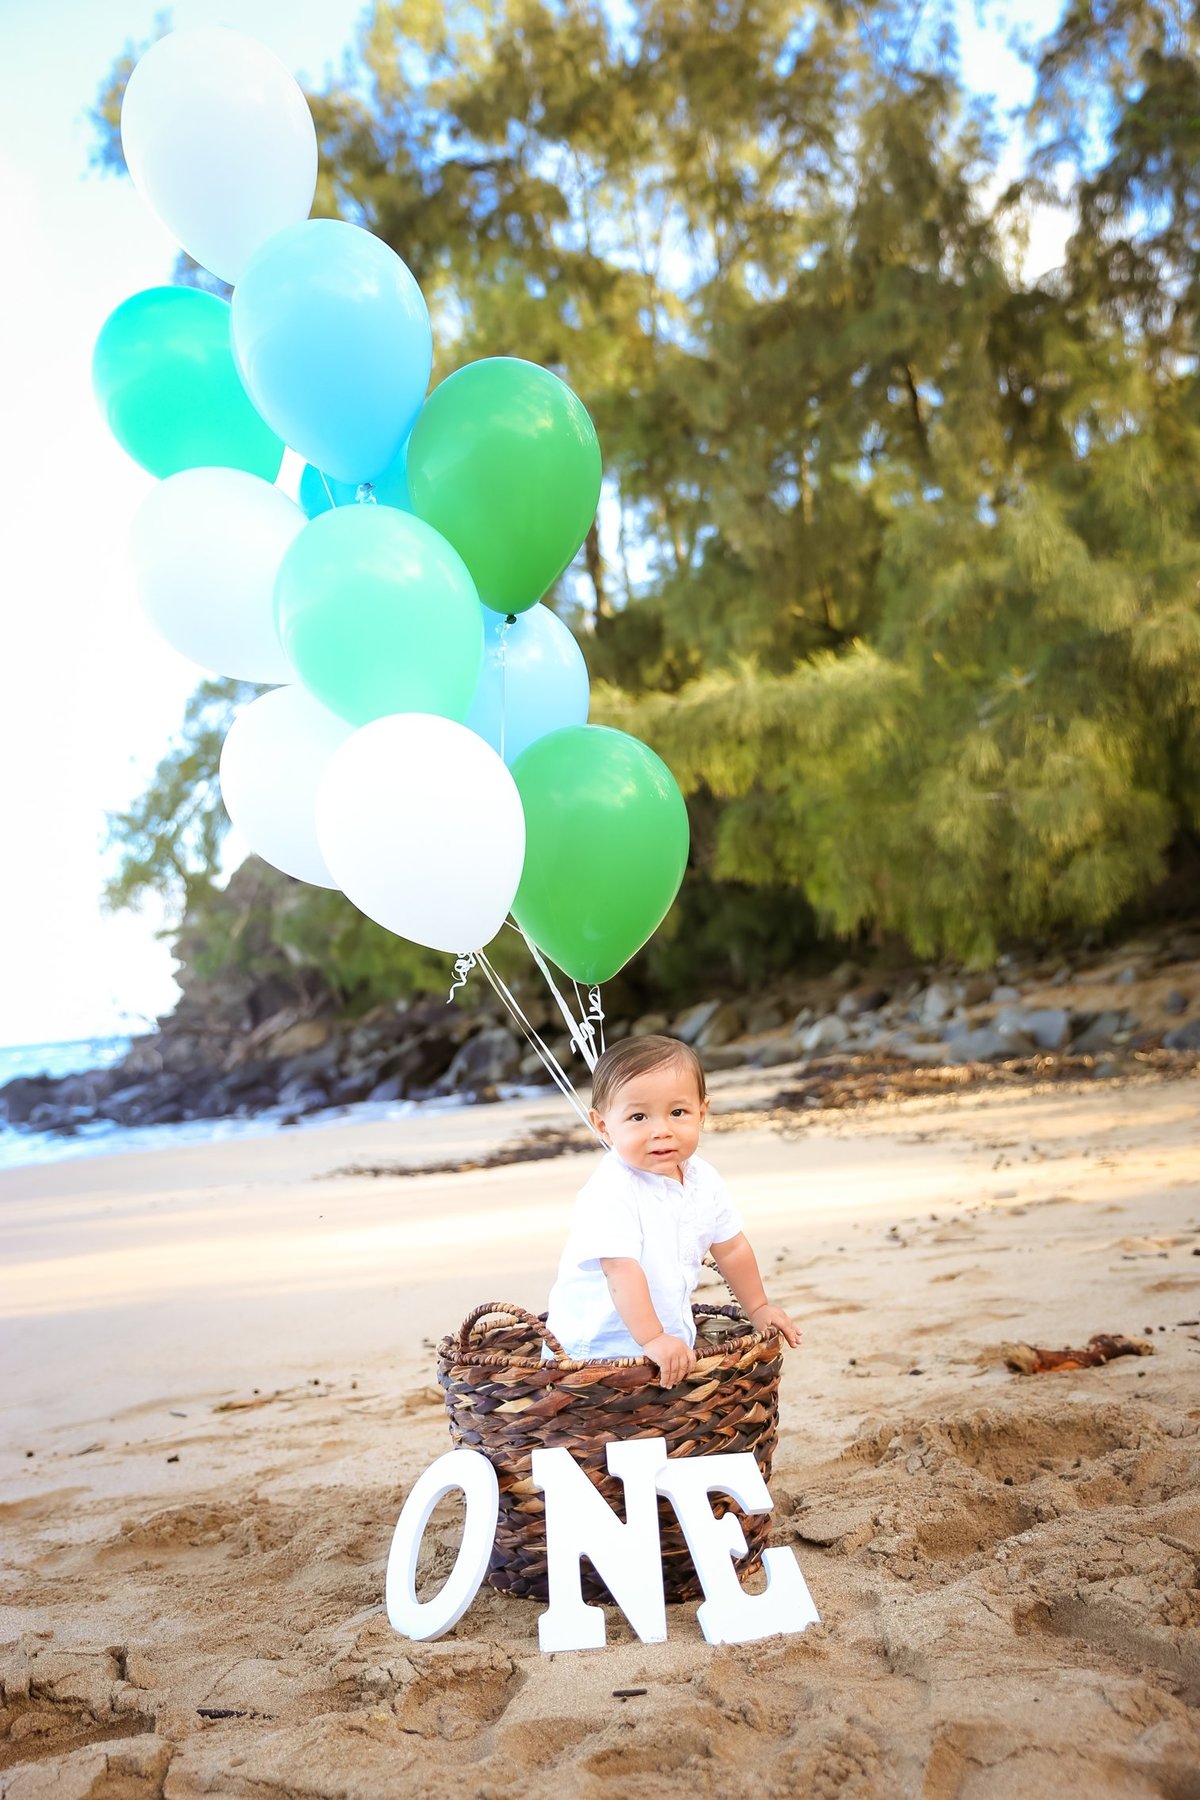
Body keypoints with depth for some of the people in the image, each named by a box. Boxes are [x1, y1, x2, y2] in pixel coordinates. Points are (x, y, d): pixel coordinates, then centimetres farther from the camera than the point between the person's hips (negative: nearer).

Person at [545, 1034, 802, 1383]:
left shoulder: (702, 1178, 0)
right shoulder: (611, 1194, -24)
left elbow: (731, 1247, 14)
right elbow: (621, 1269, -30)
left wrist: (758, 1308, 20)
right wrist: (652, 1339, -33)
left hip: (671, 1338, 7)